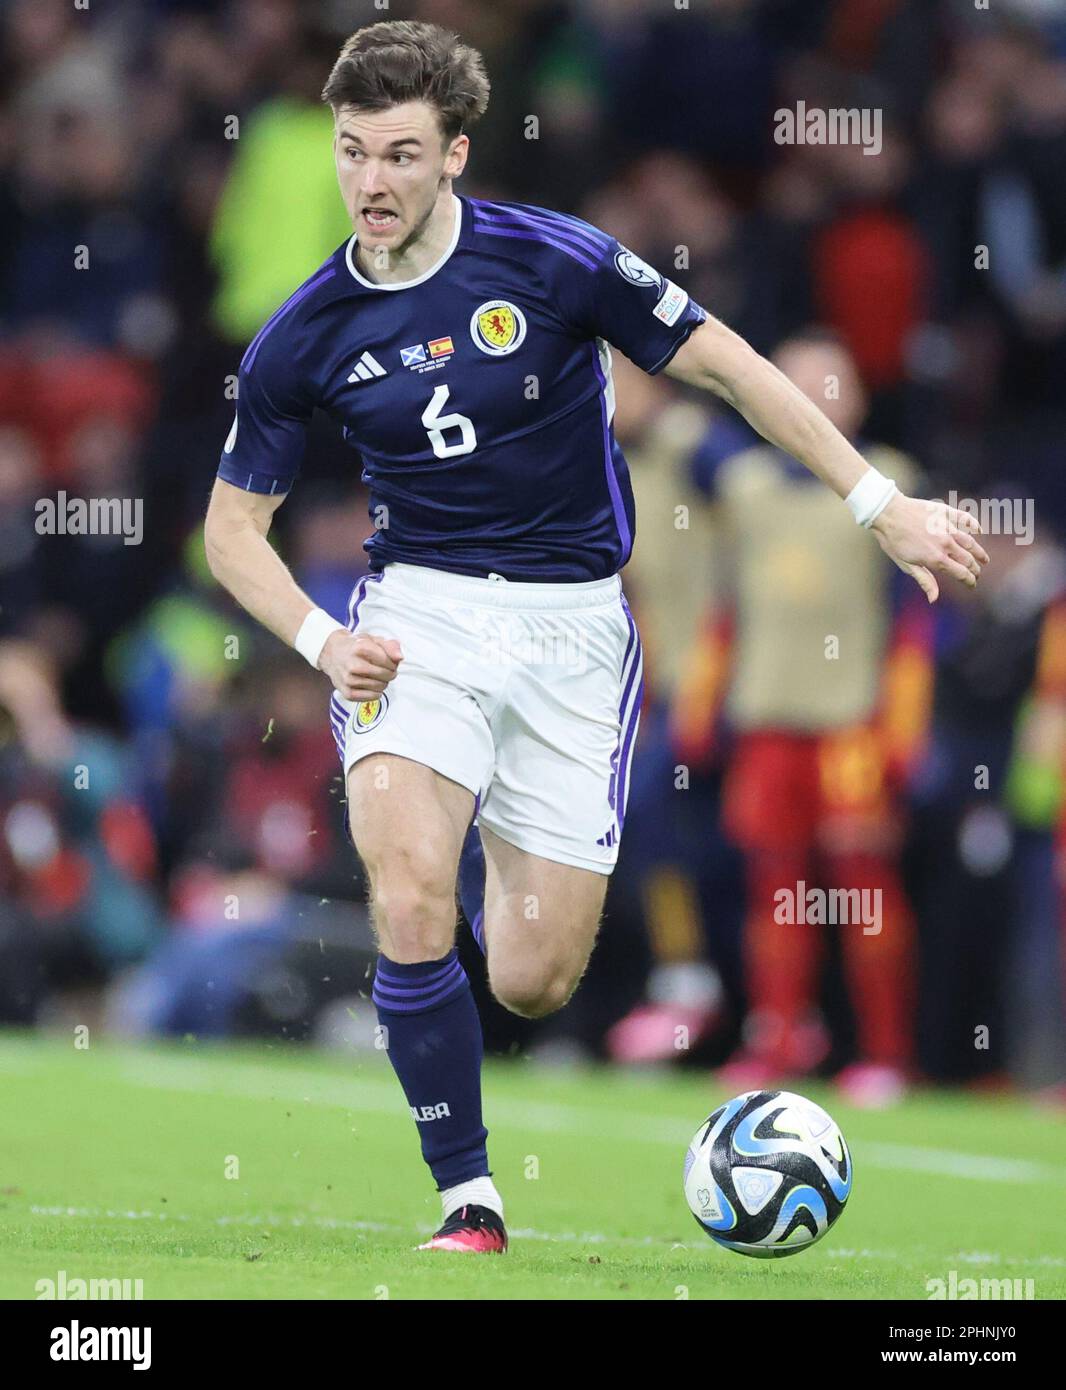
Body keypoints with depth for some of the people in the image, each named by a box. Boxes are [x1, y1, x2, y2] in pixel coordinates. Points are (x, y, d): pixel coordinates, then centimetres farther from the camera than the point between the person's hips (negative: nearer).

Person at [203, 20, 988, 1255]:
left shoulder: (553, 261, -10)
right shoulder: (304, 338, -3)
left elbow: (723, 364, -3)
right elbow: (233, 521, 8)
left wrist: (880, 505, -4)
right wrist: (319, 638, -11)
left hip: (572, 622, -1)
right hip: (418, 613, 1)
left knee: (532, 983, -3)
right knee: (412, 904, -26)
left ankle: (514, 856, 36)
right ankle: (469, 1204, -11)